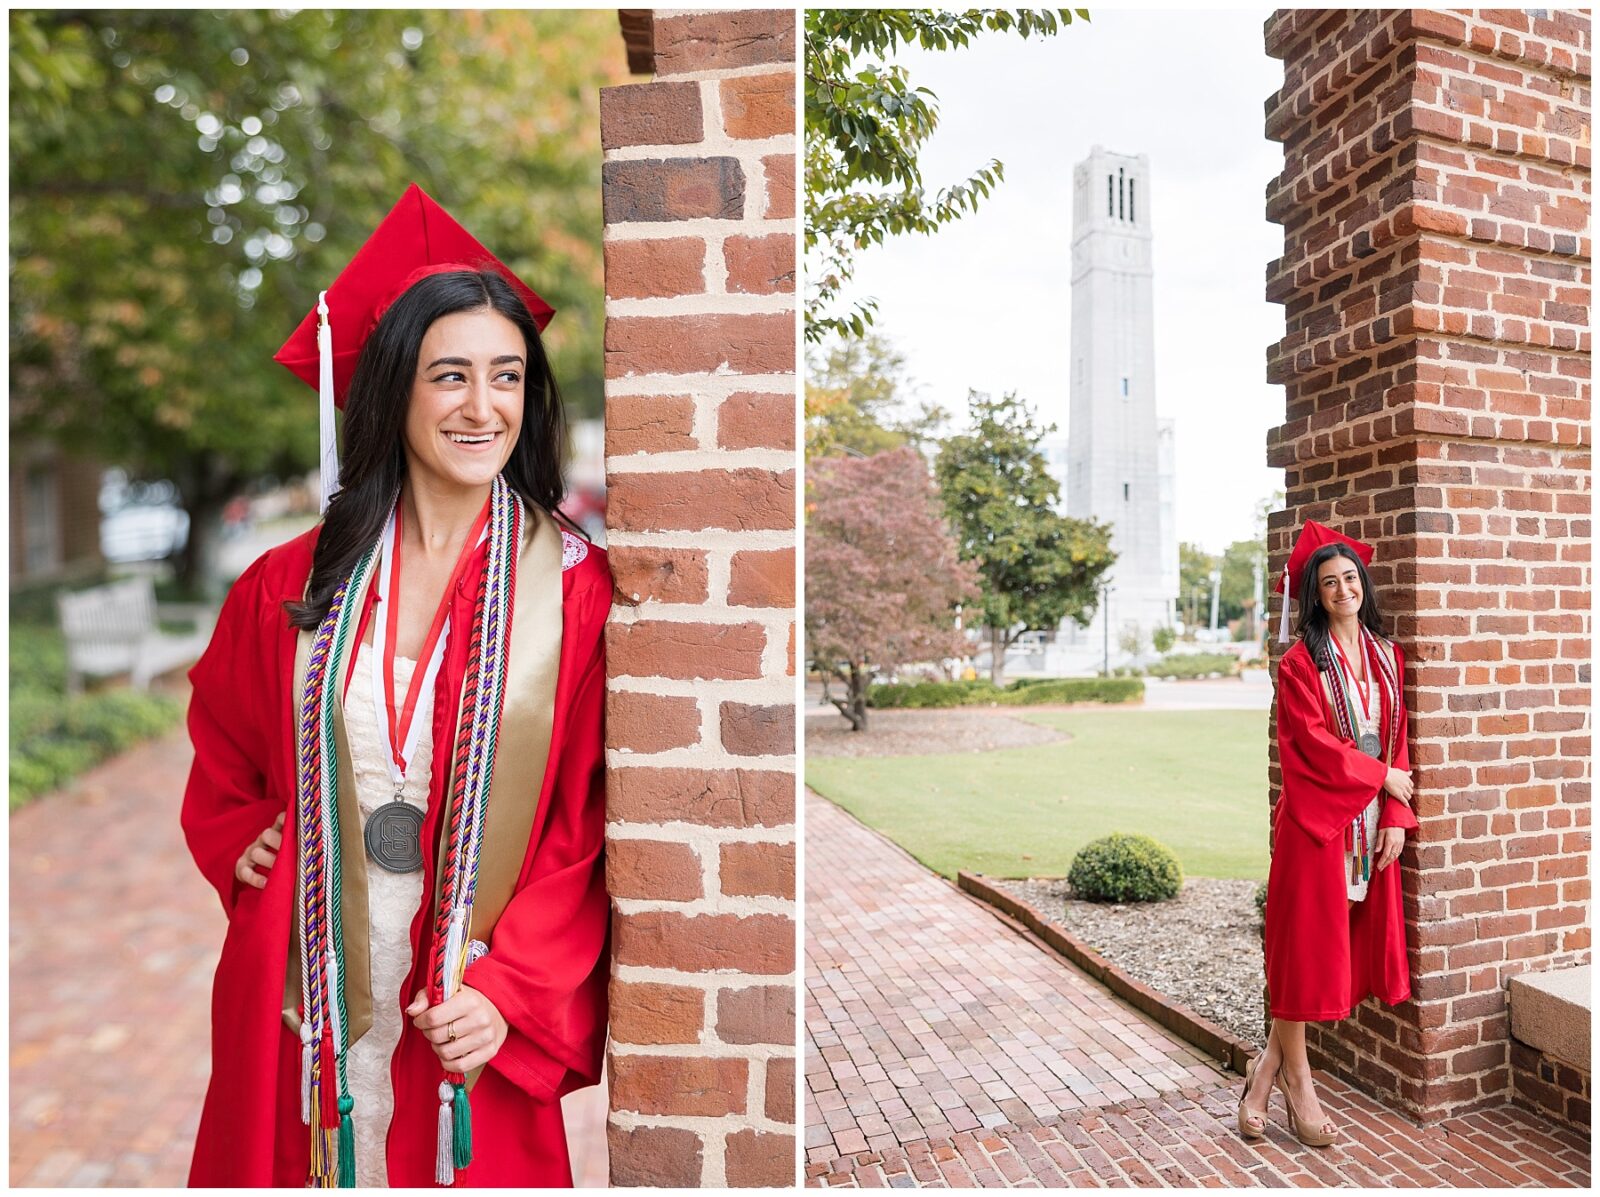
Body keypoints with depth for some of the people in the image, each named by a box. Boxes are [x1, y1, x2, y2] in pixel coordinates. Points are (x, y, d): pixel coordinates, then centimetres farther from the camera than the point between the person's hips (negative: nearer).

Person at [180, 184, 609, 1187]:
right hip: (305, 1004, 2)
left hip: (474, 1019, -2)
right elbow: (222, 758, 15)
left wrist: (510, 991, -14)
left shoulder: (576, 590, -10)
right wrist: (242, 845, -1)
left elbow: (588, 829, -9)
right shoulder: (294, 586, -2)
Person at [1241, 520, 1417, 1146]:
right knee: (1305, 941, 0)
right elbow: (1314, 745, -12)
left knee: (1353, 942, 8)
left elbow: (1397, 737, 8)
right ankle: (1295, 1076, 16)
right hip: (1316, 814, -6)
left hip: (1371, 819, 6)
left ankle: (1268, 1065, 22)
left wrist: (1396, 815, 0)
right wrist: (1383, 776, -5)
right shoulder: (1301, 661, -6)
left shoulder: (1386, 654, 11)